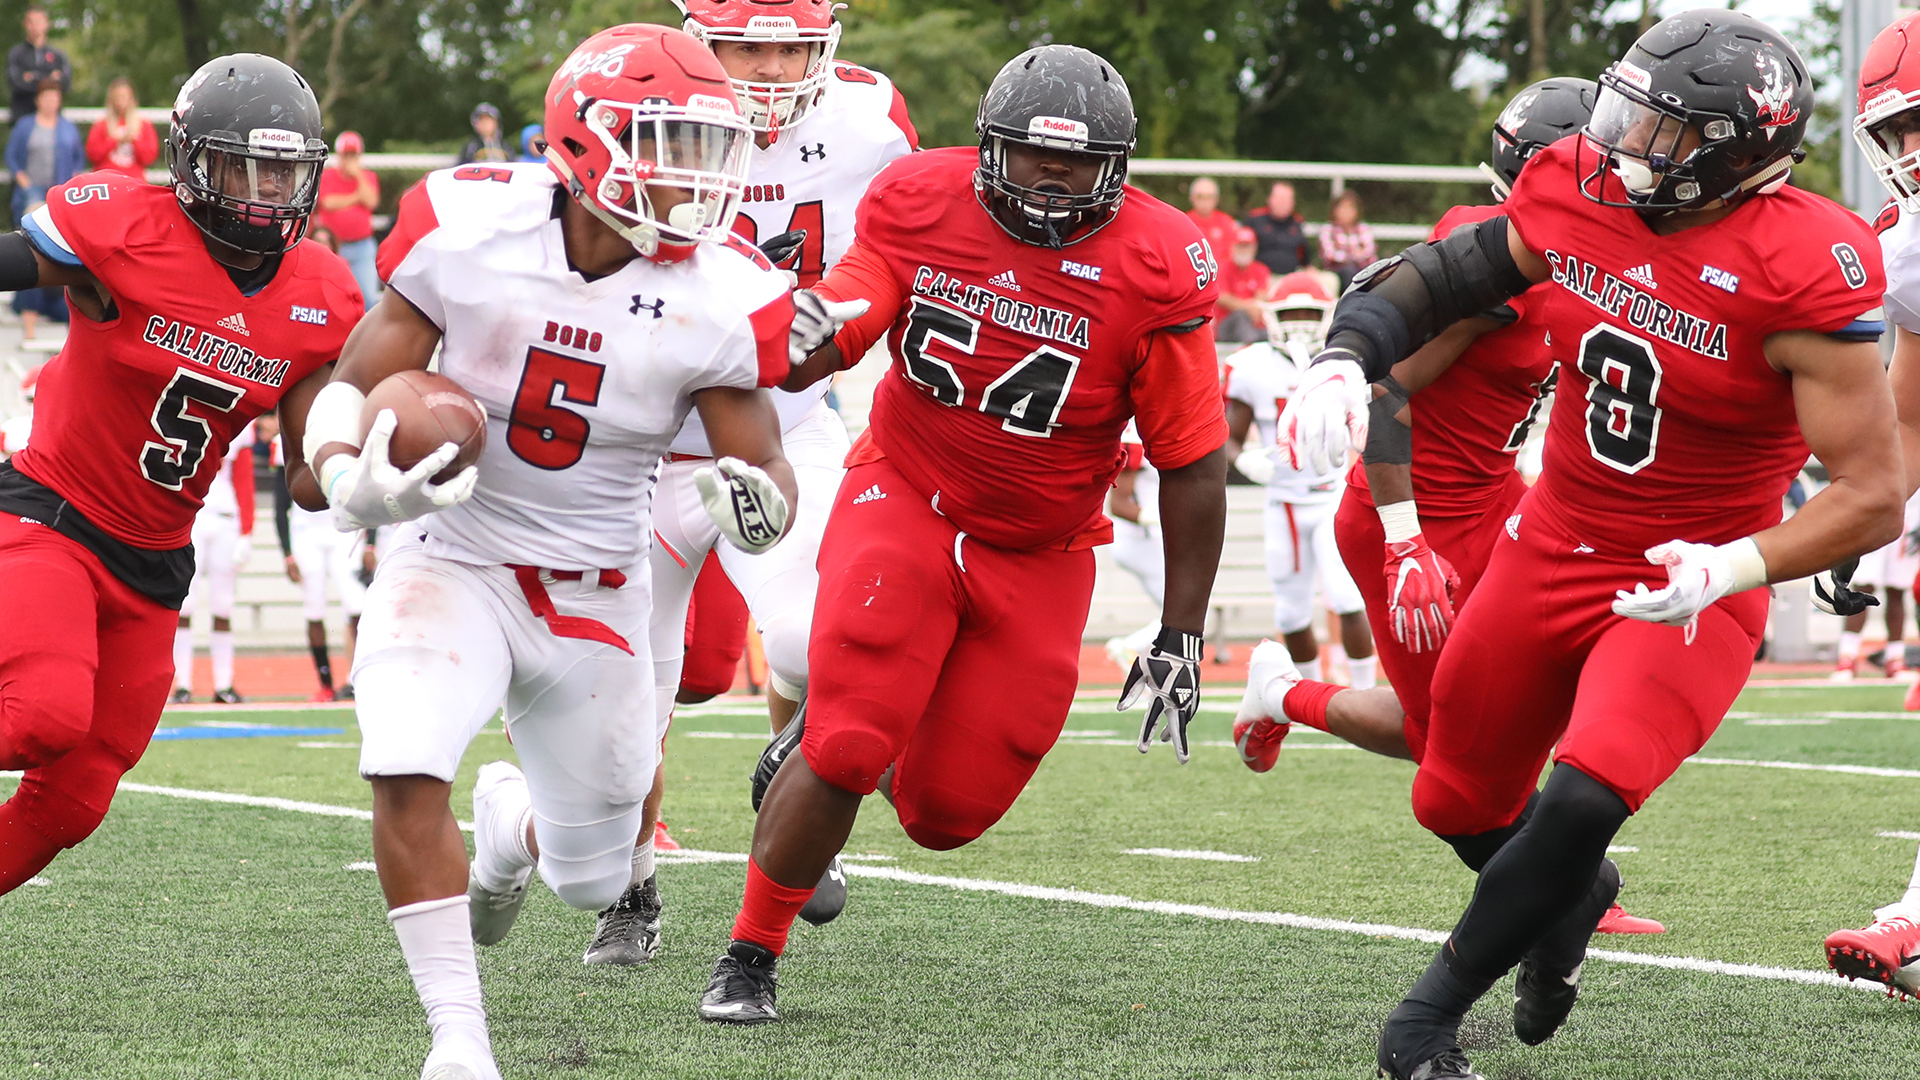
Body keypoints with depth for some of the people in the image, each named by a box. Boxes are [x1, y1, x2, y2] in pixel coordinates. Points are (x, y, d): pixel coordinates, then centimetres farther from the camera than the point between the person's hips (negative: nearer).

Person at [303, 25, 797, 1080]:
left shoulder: (719, 301, -15)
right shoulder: (470, 230, -17)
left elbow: (764, 464, -5)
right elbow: (351, 388, -8)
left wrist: (756, 500, -30)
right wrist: (357, 485, -29)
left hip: (595, 591, 2)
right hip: (453, 559, -2)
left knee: (594, 880, 13)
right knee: (406, 769, -30)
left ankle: (509, 821, 51)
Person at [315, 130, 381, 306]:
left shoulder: (368, 177, 8)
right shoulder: (326, 177, 3)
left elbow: (371, 202, -9)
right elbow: (329, 203, -14)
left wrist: (358, 175, -9)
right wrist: (357, 197, -8)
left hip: (362, 246, 1)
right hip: (333, 245, -1)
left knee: (369, 295, -5)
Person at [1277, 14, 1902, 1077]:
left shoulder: (1802, 274, -26)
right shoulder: (1578, 196, -9)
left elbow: (1872, 499, -24)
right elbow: (1441, 279, 8)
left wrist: (1735, 568, -37)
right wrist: (1344, 359, -10)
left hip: (1689, 589, -6)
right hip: (1553, 545, 6)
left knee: (1582, 800, -26)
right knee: (1459, 805, 16)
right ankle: (1574, 898, 51)